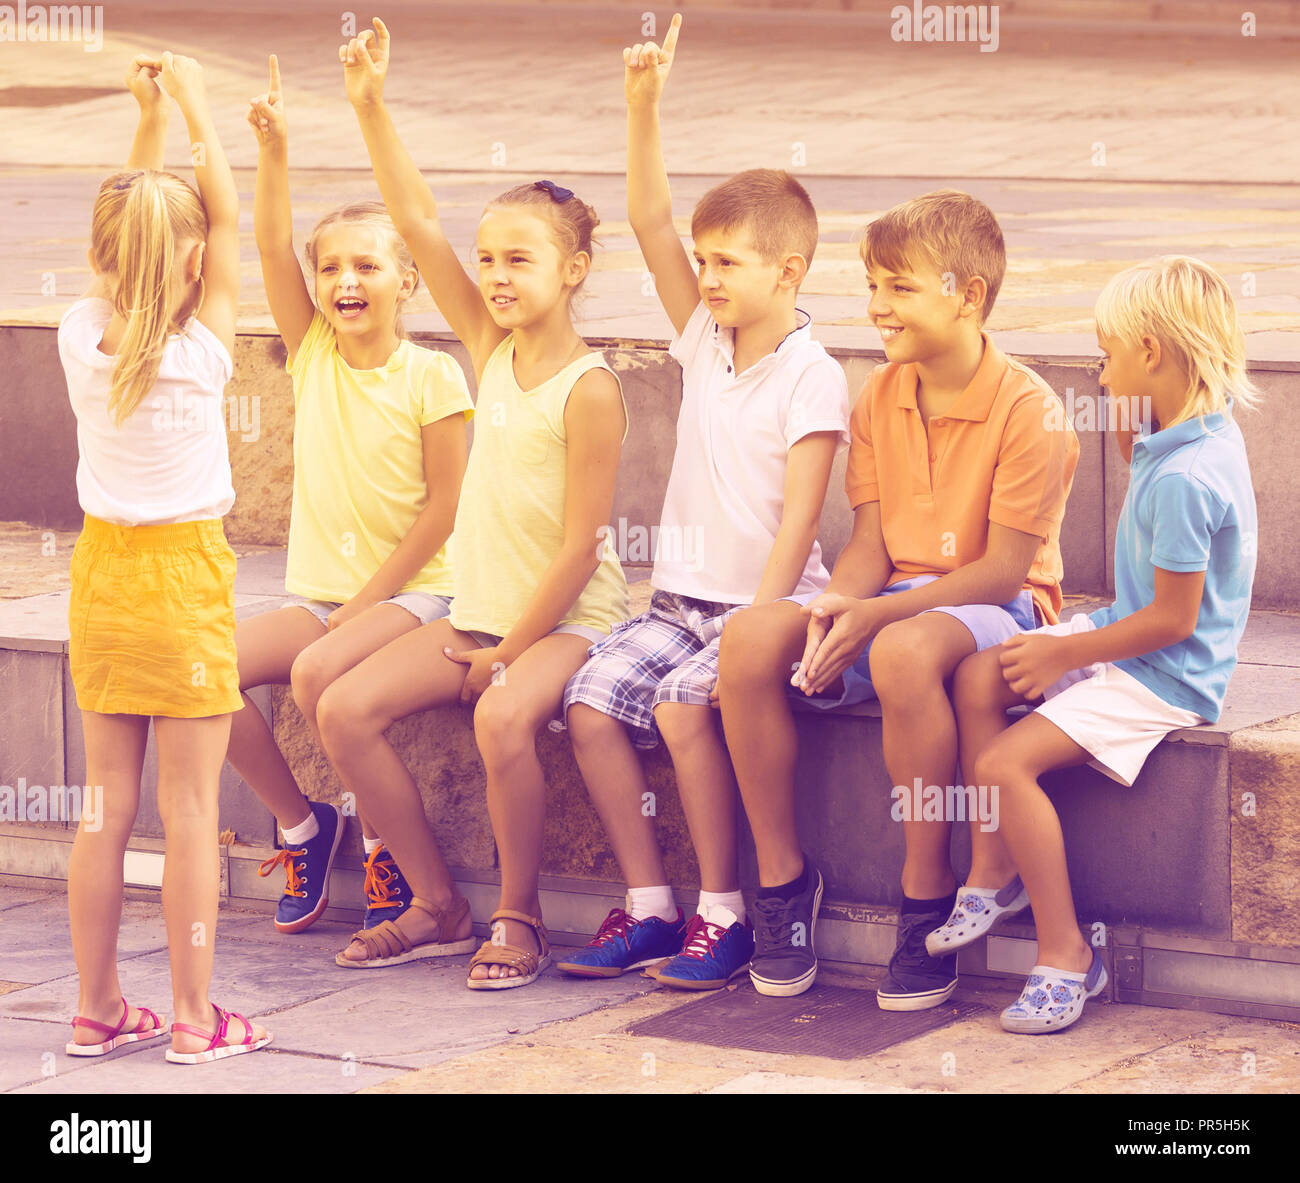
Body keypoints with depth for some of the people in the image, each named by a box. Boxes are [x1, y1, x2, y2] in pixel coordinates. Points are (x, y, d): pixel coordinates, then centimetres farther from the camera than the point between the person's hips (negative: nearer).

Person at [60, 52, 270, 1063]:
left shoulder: (83, 339, -6)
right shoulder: (203, 351, -14)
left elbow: (119, 239, 11)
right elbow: (227, 218, -4)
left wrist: (148, 120, 12)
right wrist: (192, 102, 5)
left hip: (104, 573, 4)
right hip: (186, 574, -4)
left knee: (107, 802, 10)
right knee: (192, 807, 0)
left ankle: (97, 1008, 17)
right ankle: (196, 1018, 4)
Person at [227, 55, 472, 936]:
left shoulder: (431, 378, -7)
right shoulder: (313, 355, 6)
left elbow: (444, 507, -10)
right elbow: (272, 247, -7)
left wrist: (367, 600, -14)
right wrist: (274, 148, -21)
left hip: (408, 592, -5)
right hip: (318, 591, 5)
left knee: (317, 671, -32)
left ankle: (387, 838, -12)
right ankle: (302, 822, 2)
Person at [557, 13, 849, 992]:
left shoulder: (813, 379, -10)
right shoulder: (706, 343, 8)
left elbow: (797, 523, -16)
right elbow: (651, 220, 2)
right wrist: (644, 103, -8)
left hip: (764, 605, -7)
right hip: (682, 597, 7)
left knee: (684, 705, -29)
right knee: (591, 704, -13)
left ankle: (724, 915, -17)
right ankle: (649, 905, -5)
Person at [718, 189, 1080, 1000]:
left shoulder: (1027, 409, -13)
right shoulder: (880, 399, 9)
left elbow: (1005, 569, -17)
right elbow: (871, 543, 7)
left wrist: (877, 614, -24)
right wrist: (836, 606, -17)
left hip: (998, 612, -6)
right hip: (888, 607, 6)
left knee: (905, 649, -41)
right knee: (751, 636, -22)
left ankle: (929, 902, -26)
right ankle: (782, 875, -10)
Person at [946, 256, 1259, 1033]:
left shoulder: (1184, 480, -28)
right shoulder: (1203, 429, 2)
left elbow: (1173, 619, -25)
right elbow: (1147, 473, 27)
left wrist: (1064, 654, -15)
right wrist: (1129, 430, 6)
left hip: (1165, 677, -10)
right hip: (1126, 637, 10)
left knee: (1004, 764, -19)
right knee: (978, 677, 5)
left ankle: (1067, 955, -9)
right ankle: (997, 874, 9)